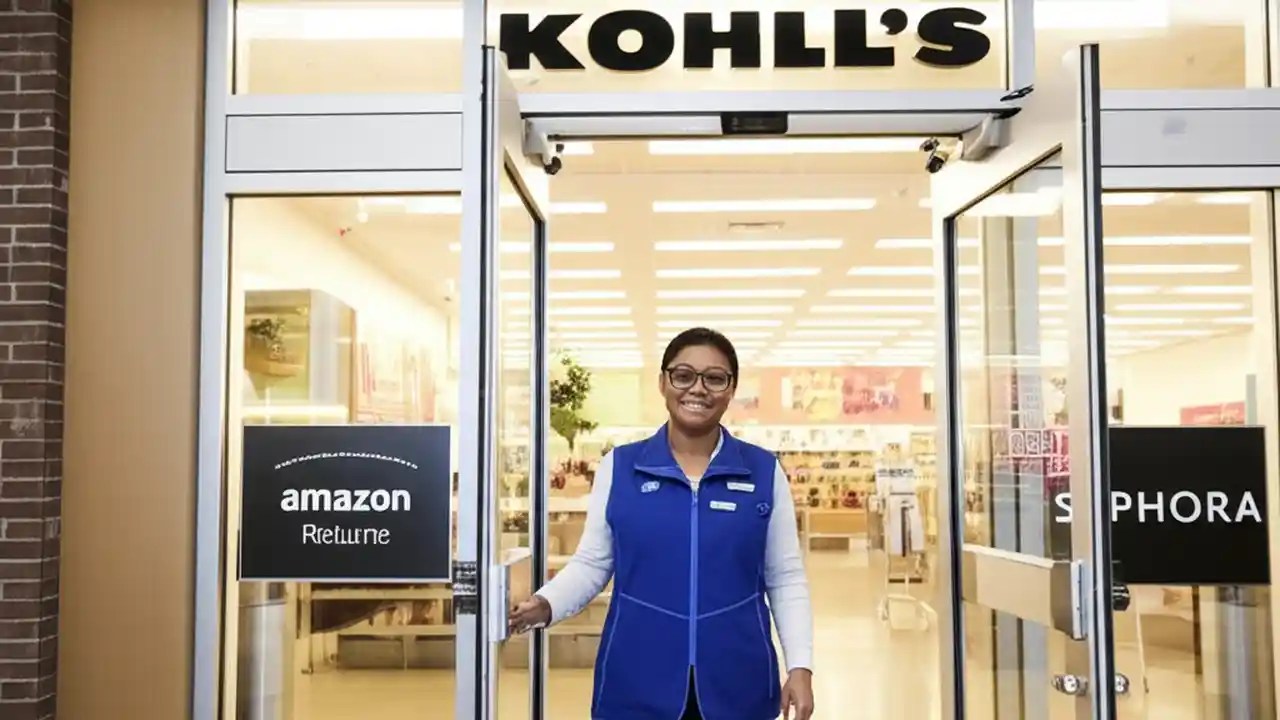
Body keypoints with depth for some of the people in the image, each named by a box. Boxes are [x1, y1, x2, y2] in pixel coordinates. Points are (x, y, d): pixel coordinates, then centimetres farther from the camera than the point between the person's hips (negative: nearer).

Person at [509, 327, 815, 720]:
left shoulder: (765, 471, 2)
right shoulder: (618, 466, 2)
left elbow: (785, 578, 5)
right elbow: (591, 564, 4)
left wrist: (800, 666, -3)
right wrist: (544, 604, -14)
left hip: (736, 686, 1)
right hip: (636, 685, 0)